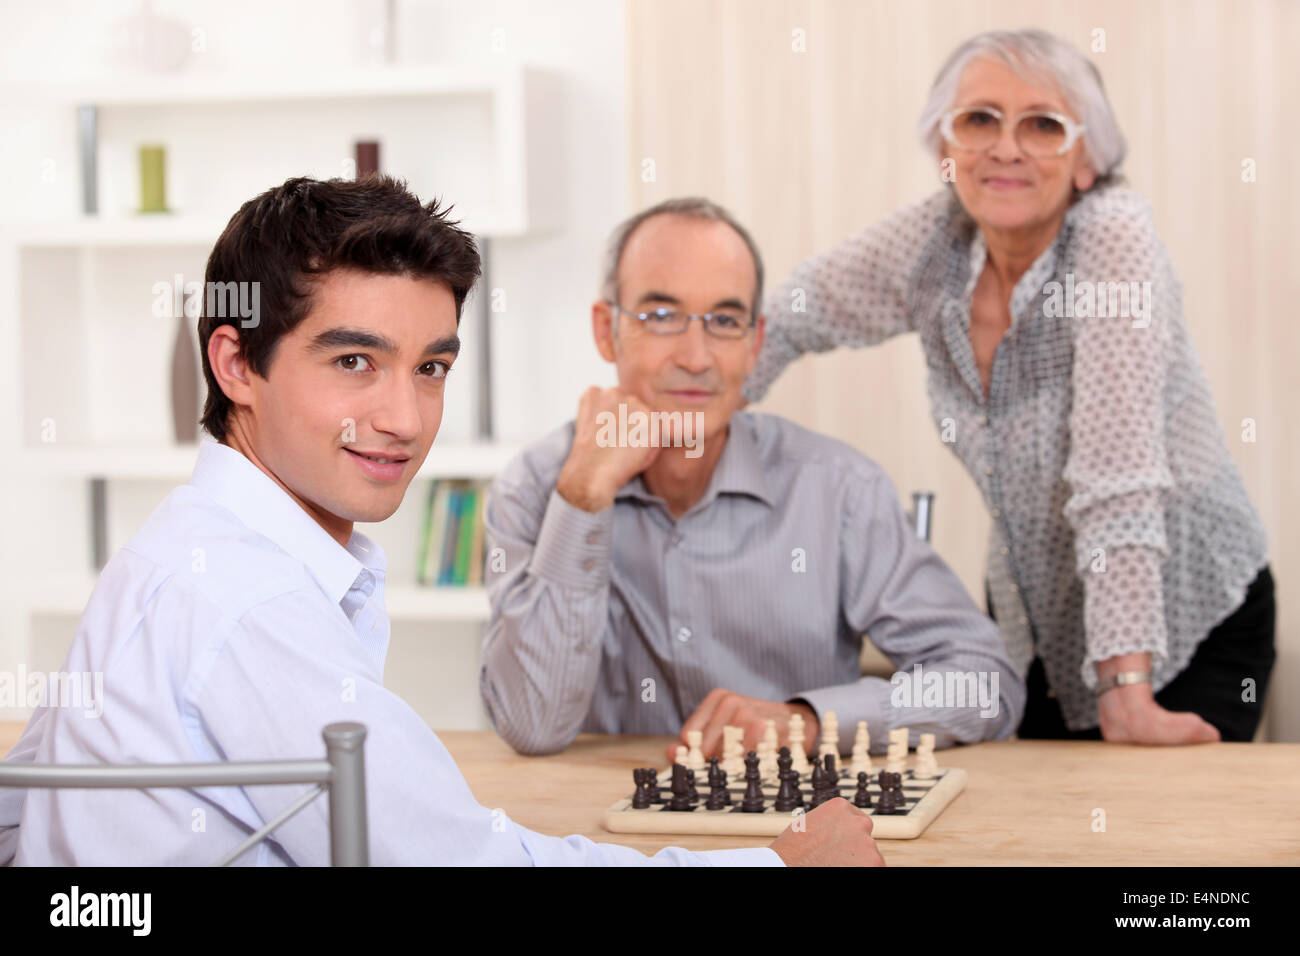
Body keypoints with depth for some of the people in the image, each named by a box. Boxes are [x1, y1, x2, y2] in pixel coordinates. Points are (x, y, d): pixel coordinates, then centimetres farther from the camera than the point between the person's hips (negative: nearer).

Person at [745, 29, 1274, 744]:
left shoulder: (1115, 240, -24)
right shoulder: (931, 242, -10)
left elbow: (1118, 476, -31)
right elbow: (783, 320, 6)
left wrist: (1126, 694, -35)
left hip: (1190, 626, -5)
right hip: (1029, 617, 5)